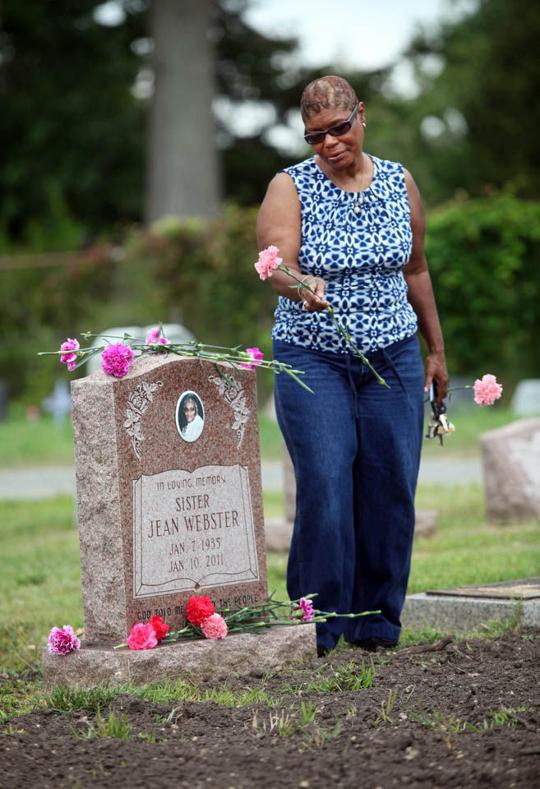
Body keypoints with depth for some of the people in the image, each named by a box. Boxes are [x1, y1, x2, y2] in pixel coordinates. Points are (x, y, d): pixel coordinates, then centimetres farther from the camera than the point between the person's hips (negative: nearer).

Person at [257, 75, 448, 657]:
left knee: (390, 488, -1)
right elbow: (277, 267, -18)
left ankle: (377, 621, 11)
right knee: (325, 488, -13)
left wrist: (436, 351, 18)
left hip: (392, 360, 3)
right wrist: (301, 288, -41)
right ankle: (315, 625, -4)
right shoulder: (290, 188, -4)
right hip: (313, 362, -3)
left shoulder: (398, 183, 7)